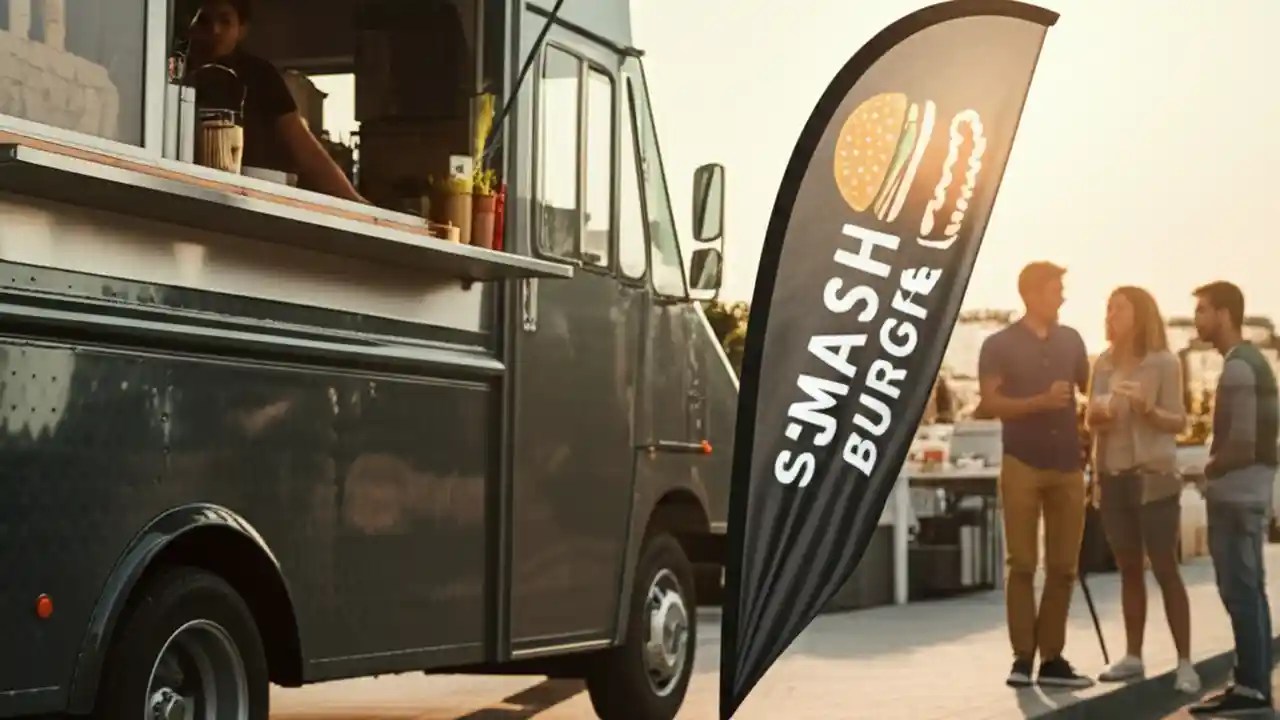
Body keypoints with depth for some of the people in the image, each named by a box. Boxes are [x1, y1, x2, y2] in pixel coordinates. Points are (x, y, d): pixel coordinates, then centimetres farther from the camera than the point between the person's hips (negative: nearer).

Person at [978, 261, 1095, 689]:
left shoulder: (1071, 341, 11)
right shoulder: (1000, 345, -1)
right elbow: (989, 403, -8)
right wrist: (1041, 401, -18)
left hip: (1067, 466, 4)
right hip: (1022, 465, -4)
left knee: (1063, 567, 2)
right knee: (1023, 565, -4)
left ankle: (1052, 659, 7)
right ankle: (1023, 657, -1)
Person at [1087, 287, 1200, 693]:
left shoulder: (1164, 362, -5)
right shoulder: (1103, 364, 10)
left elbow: (1178, 421, -6)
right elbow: (1093, 418, 16)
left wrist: (1147, 409, -24)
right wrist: (1097, 417, -7)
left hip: (1153, 477, -5)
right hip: (1113, 477, 5)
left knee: (1165, 569, -6)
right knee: (1129, 569, 8)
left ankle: (1185, 663, -5)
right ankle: (1133, 657, 12)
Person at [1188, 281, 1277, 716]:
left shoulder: (1237, 369, -16)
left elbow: (1242, 445, -21)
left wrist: (1210, 469, -6)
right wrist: (1218, 466, 11)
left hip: (1235, 494, -10)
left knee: (1239, 590, -7)